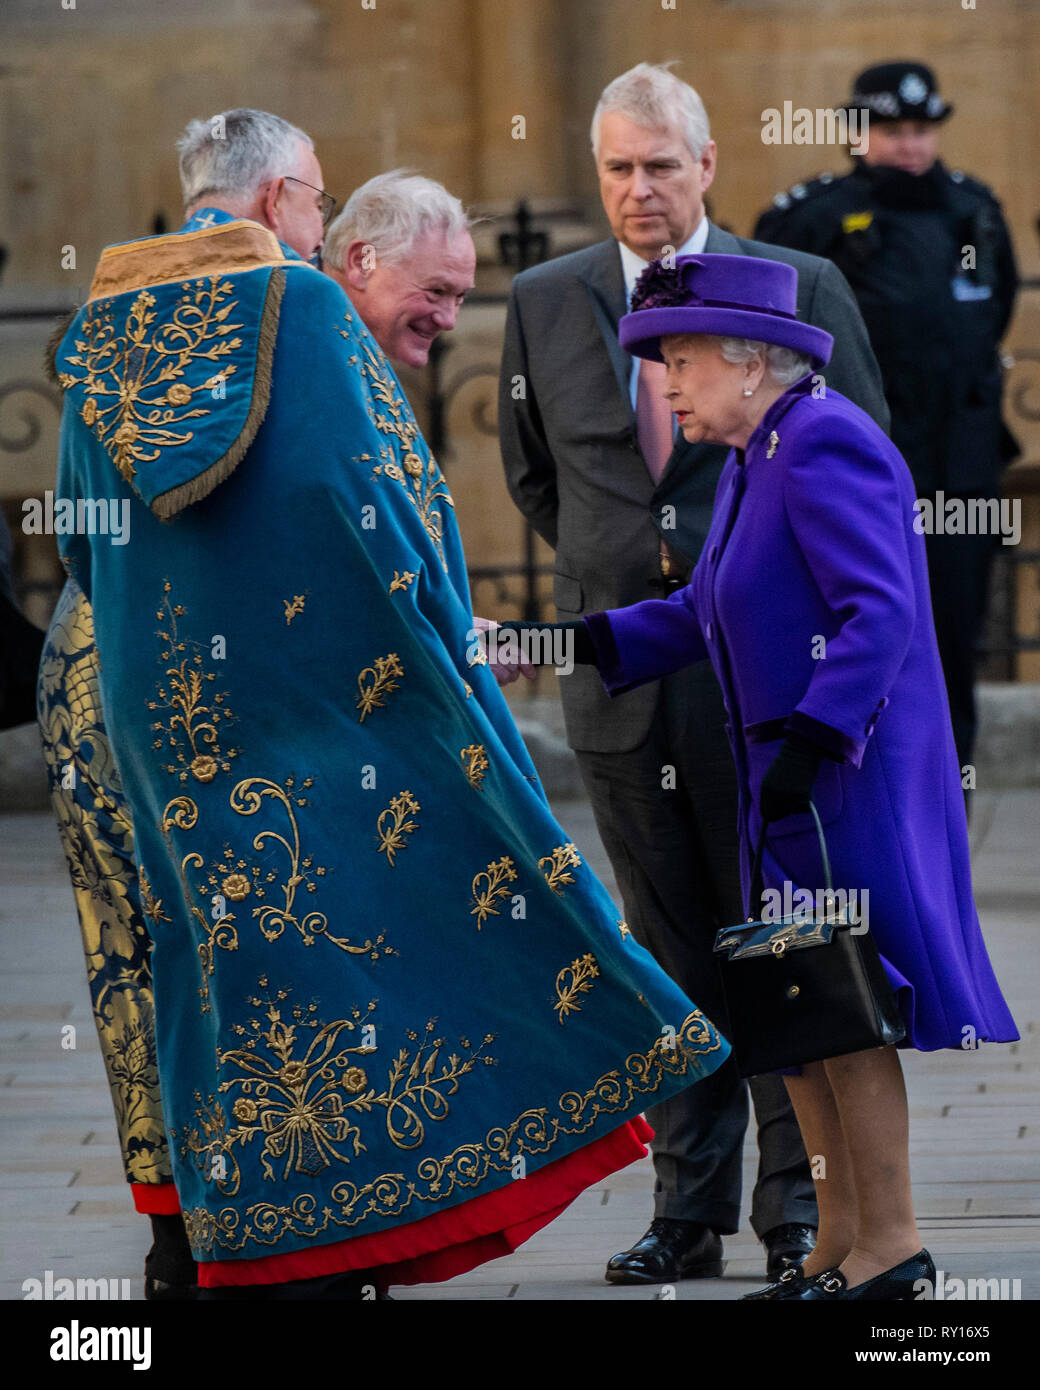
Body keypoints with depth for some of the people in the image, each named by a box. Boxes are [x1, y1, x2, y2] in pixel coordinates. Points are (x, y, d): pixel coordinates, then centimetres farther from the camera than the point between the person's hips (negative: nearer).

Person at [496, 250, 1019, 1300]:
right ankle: (841, 1246, 18)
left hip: (850, 778, -10)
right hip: (790, 781, 10)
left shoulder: (823, 444, -16)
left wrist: (810, 741, -28)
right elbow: (701, 615, 17)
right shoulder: (756, 461, 15)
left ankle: (890, 1246, -1)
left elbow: (880, 612, -24)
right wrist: (578, 643, 7)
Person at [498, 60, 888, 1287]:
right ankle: (689, 1208, 12)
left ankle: (799, 1208, 11)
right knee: (668, 947, 7)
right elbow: (531, 472, 20)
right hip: (621, 672, 2)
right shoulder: (545, 303, 6)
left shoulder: (803, 291, -1)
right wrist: (615, 567, 13)